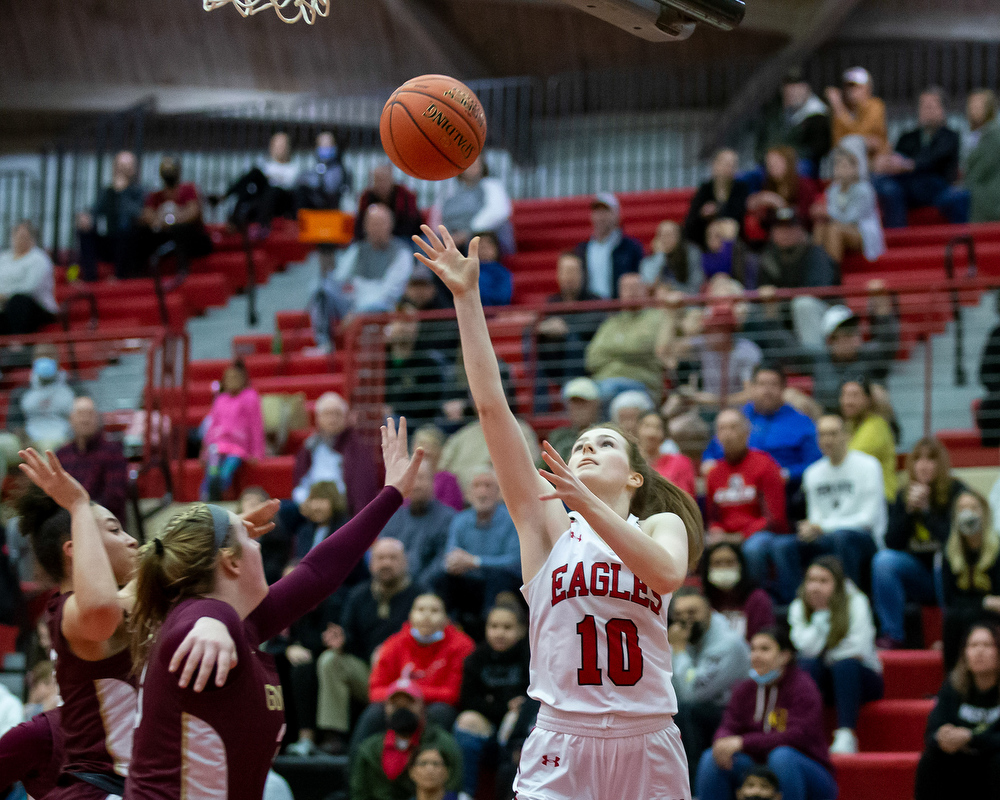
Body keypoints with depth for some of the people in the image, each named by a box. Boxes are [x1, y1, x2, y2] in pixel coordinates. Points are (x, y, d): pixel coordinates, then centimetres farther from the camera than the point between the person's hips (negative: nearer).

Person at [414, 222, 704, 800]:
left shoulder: (661, 524, 11)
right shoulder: (550, 525, 9)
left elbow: (667, 573, -14)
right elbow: (491, 405, 3)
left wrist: (588, 503, -21)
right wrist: (467, 298, -2)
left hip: (648, 746, 1)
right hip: (562, 745, -1)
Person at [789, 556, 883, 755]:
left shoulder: (856, 602, -13)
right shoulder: (798, 608, -6)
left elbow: (859, 650, -21)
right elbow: (808, 649, -19)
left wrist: (828, 656, -10)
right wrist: (821, 613, -22)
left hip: (858, 679, -2)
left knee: (845, 665, -34)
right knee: (807, 663, -28)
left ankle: (846, 735, -37)